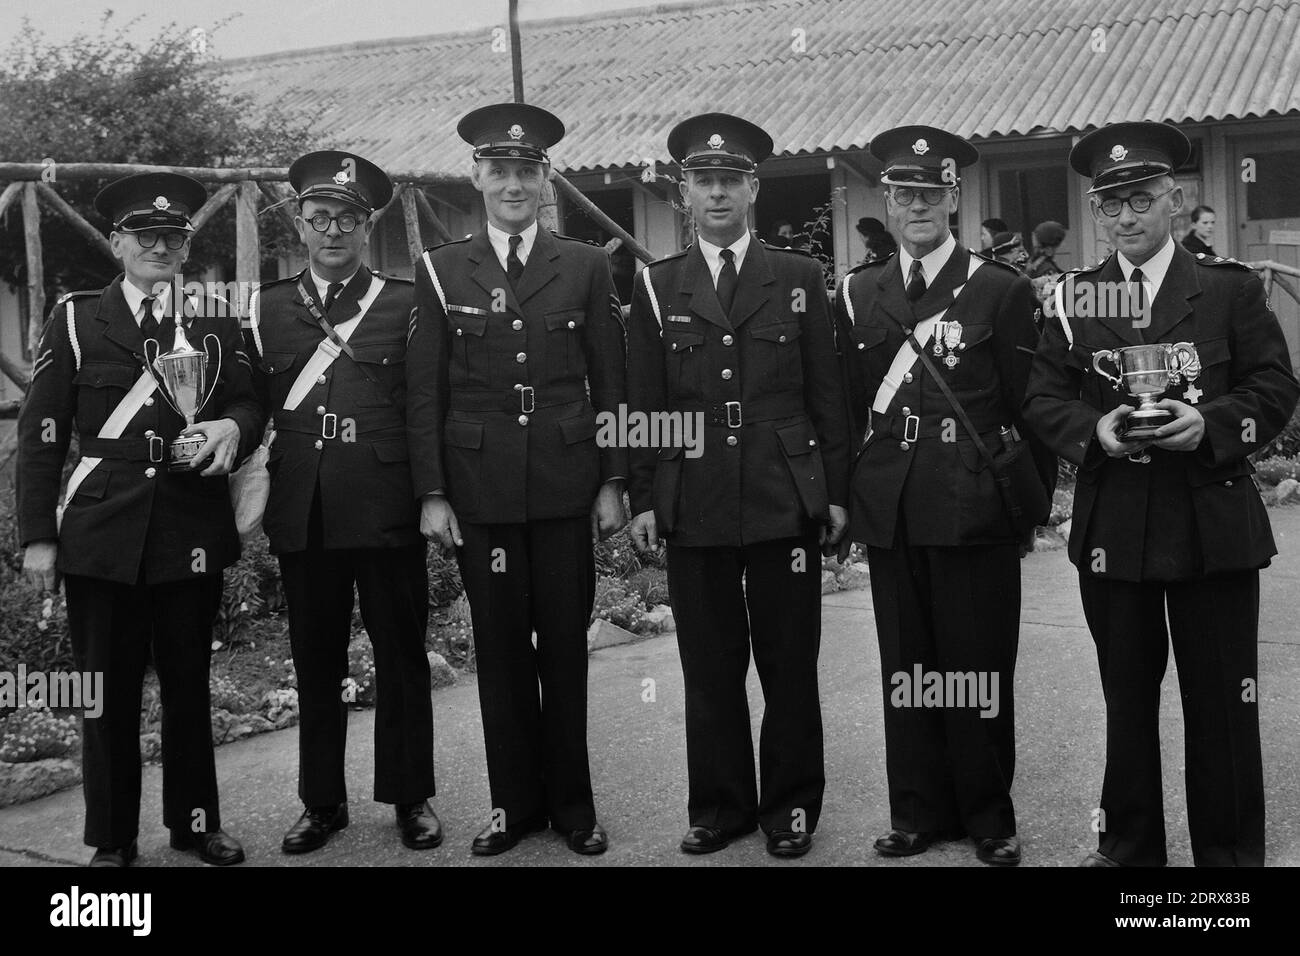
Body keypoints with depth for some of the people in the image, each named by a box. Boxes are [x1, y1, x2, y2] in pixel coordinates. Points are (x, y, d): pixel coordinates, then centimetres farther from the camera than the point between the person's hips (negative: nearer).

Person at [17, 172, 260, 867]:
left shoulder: (217, 320, 11)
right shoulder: (75, 319, 5)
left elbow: (247, 406, 10)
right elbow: (41, 435, 2)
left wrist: (230, 428, -14)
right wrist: (38, 536, -3)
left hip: (193, 533, 2)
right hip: (101, 535, -1)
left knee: (189, 684, 10)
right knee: (108, 691, 4)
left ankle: (194, 821, 25)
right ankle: (111, 839, 17)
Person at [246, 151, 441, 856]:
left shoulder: (406, 304, 4)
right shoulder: (266, 309, 11)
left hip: (387, 510, -2)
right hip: (301, 513, 3)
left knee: (401, 657, 6)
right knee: (315, 663, 10)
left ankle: (410, 797, 18)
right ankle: (322, 801, 22)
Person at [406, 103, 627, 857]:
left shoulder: (587, 267, 6)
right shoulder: (441, 271, 6)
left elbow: (611, 384, 6)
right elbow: (425, 392, 3)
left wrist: (614, 482, 0)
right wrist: (432, 493, -2)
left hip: (565, 485, 0)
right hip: (480, 490, 0)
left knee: (565, 646, 6)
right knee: (500, 649, 7)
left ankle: (572, 803, 19)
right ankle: (515, 800, 19)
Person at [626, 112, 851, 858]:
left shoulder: (800, 278, 7)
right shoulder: (657, 286, 8)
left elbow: (828, 395, 6)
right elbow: (644, 403, 7)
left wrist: (836, 490, 1)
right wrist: (643, 498, 2)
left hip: (786, 503, -1)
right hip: (694, 508, 1)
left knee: (790, 664, 5)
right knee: (710, 668, 7)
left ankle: (792, 804, 19)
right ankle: (720, 804, 20)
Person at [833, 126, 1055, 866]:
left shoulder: (1002, 290, 0)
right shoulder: (857, 294, 10)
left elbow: (1031, 408, -1)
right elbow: (848, 406, 10)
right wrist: (845, 500, 5)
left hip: (975, 508, -3)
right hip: (890, 512, 3)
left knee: (979, 664, 4)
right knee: (905, 664, 10)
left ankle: (989, 817, 18)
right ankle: (918, 812, 21)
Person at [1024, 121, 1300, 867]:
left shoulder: (1232, 289, 3)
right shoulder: (1074, 297, 7)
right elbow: (1043, 398, 4)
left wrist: (1212, 422, -19)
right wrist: (1093, 428, -15)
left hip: (1213, 522, -2)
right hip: (1113, 525, 2)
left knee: (1222, 700, 4)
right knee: (1127, 696, 12)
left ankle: (1231, 852, 18)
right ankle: (1129, 845, 26)